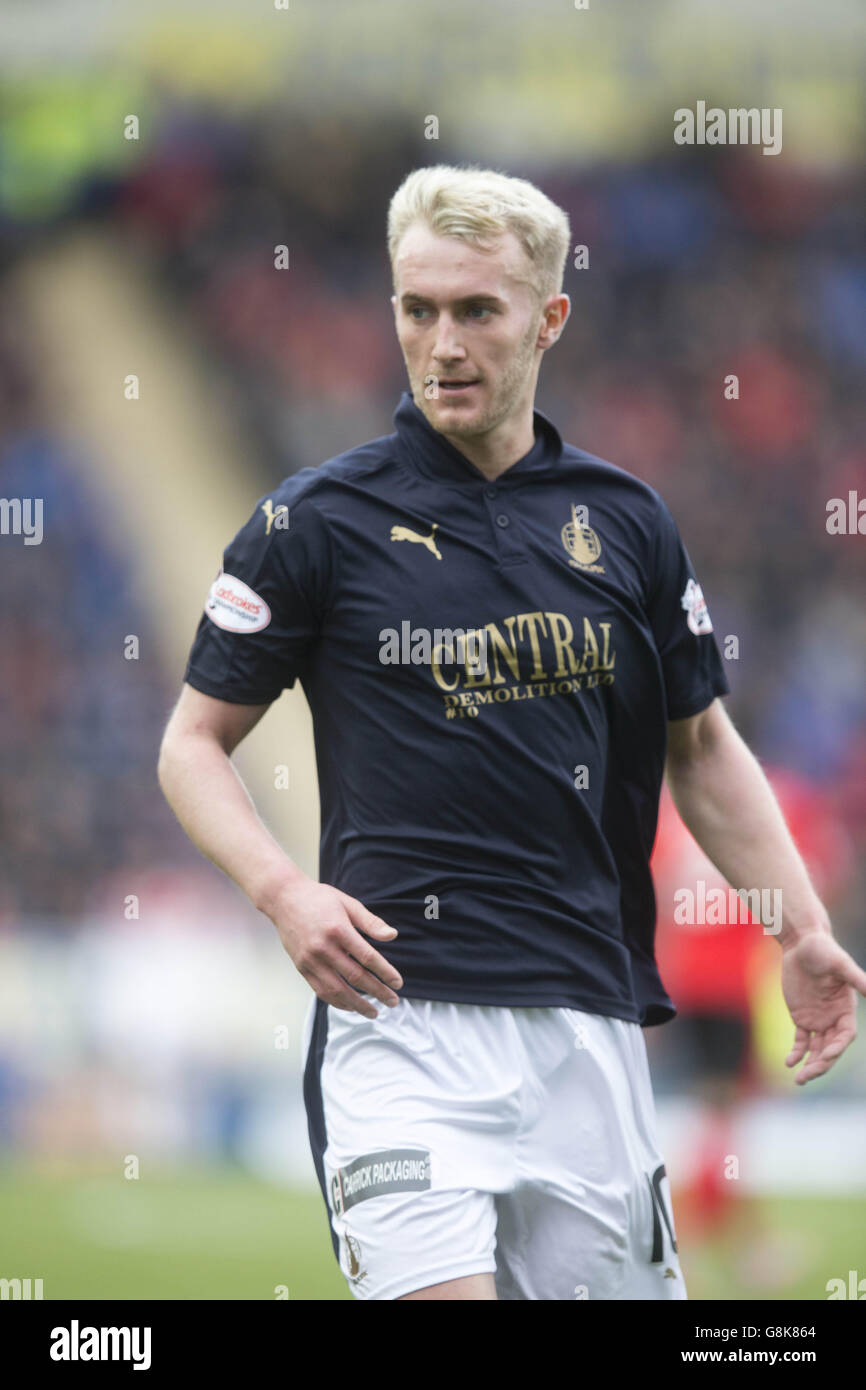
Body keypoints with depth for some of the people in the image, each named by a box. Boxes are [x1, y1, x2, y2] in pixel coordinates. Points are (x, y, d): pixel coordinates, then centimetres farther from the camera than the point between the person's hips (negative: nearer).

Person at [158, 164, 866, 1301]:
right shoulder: (318, 522, 1)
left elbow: (702, 746, 20)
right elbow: (195, 744, 6)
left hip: (592, 1022, 4)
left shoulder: (627, 522, 11)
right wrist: (286, 895, -11)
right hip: (402, 1012, -4)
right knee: (437, 1289, -23)